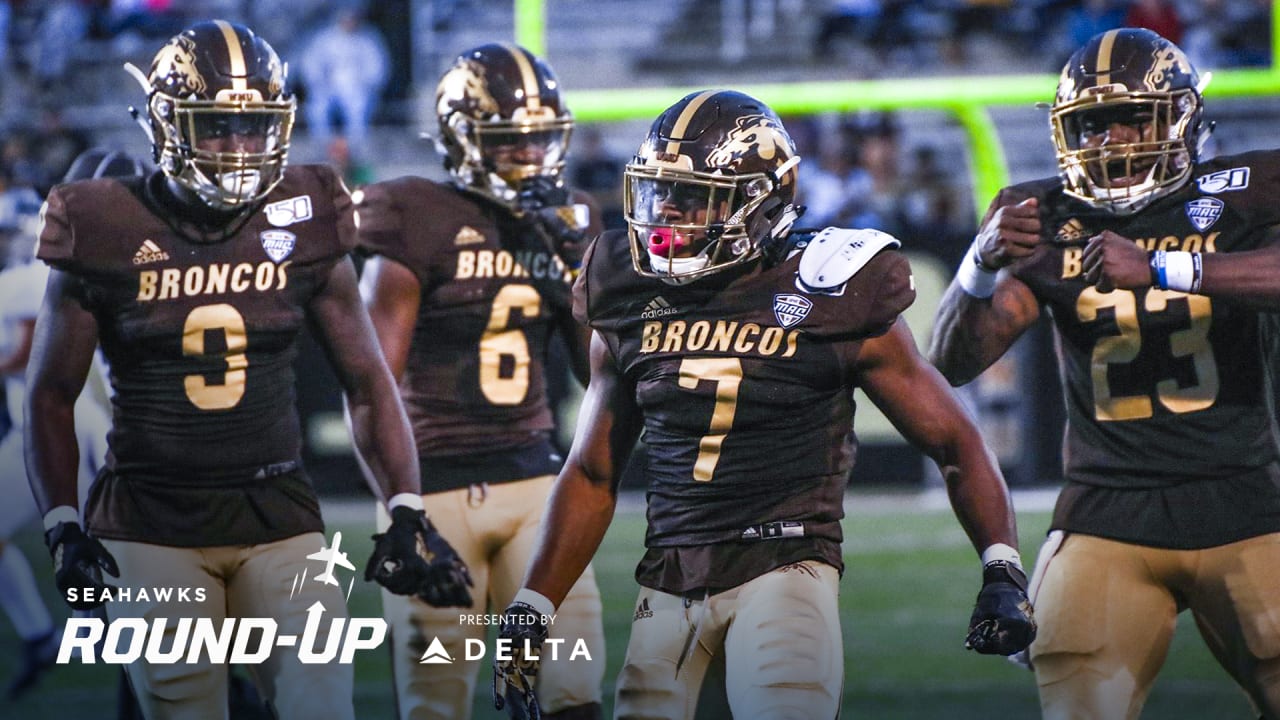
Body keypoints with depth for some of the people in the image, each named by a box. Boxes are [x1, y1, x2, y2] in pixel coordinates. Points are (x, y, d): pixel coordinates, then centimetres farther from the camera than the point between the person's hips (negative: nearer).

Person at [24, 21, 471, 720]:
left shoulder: (303, 224, 2)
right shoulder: (107, 234, -3)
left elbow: (366, 381, 9)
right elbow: (50, 396, 5)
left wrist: (406, 511, -1)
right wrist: (61, 526, -4)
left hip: (278, 520, 2)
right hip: (152, 525, -2)